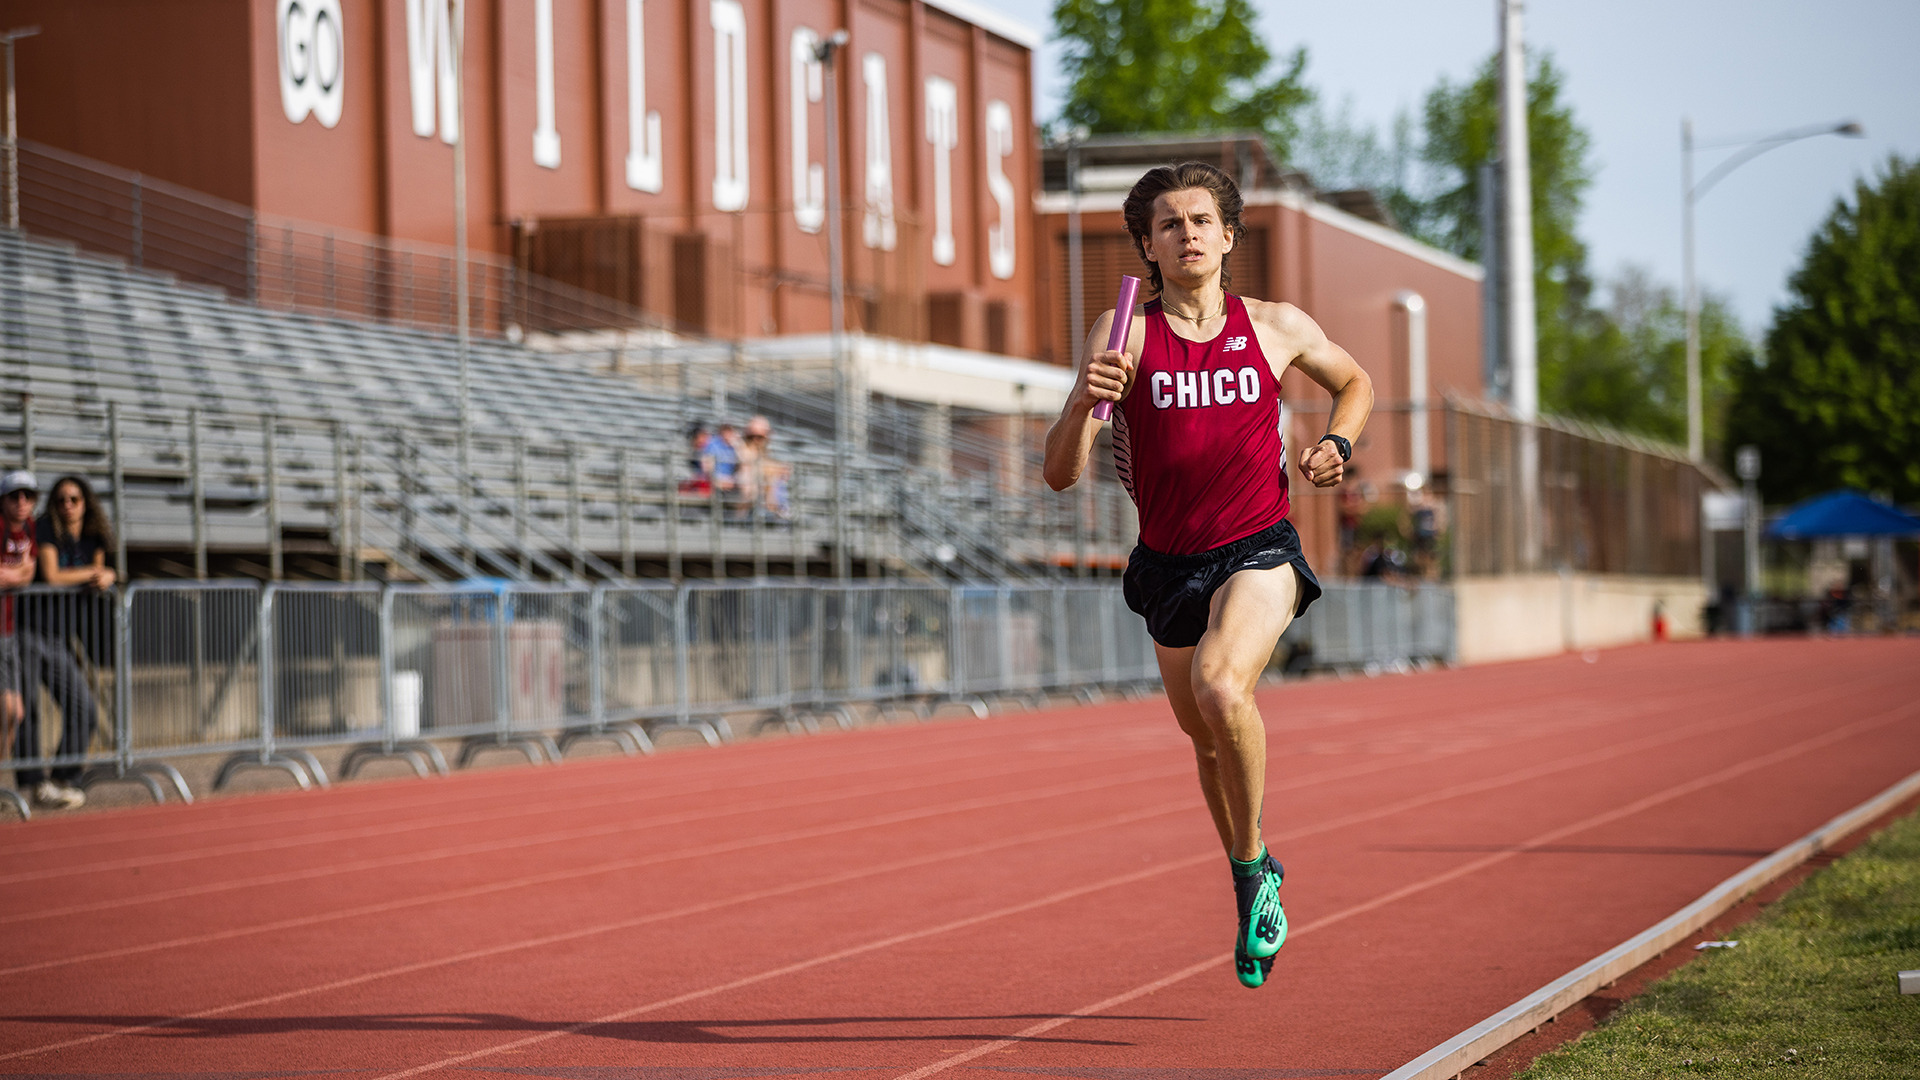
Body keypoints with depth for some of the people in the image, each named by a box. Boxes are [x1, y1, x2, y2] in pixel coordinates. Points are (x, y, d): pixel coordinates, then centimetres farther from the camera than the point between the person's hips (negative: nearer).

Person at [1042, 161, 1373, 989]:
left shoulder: (1277, 328, 0)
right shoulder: (1124, 335, -5)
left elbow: (1355, 381, 22)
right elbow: (1060, 474, -11)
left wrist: (1336, 444, 2)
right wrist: (1084, 403, -30)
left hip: (1260, 552, -2)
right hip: (1170, 563, 2)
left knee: (1221, 687, -30)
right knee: (1208, 742, 17)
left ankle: (1255, 866, -10)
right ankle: (1251, 888, 43)